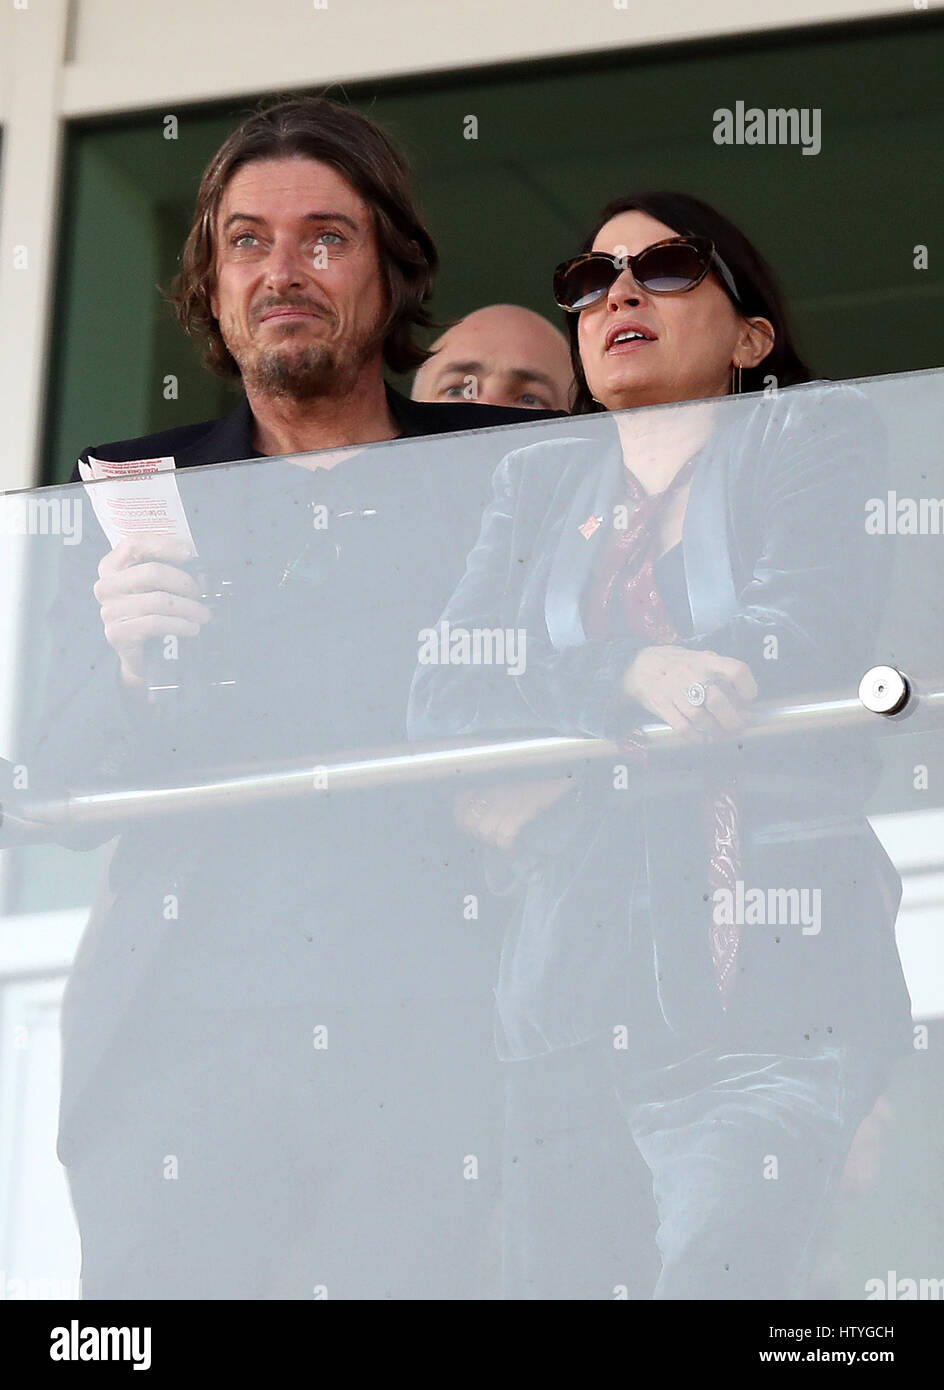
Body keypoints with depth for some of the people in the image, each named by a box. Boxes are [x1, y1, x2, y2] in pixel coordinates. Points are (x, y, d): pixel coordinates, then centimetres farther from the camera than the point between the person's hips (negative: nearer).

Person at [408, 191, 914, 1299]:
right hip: (576, 973, 4)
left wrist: (548, 778, -1)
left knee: (718, 1267, -23)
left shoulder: (819, 432, 13)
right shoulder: (539, 483, 22)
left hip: (767, 965, -3)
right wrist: (632, 679, -12)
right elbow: (440, 699, 7)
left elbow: (805, 636, -5)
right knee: (549, 1277, -5)